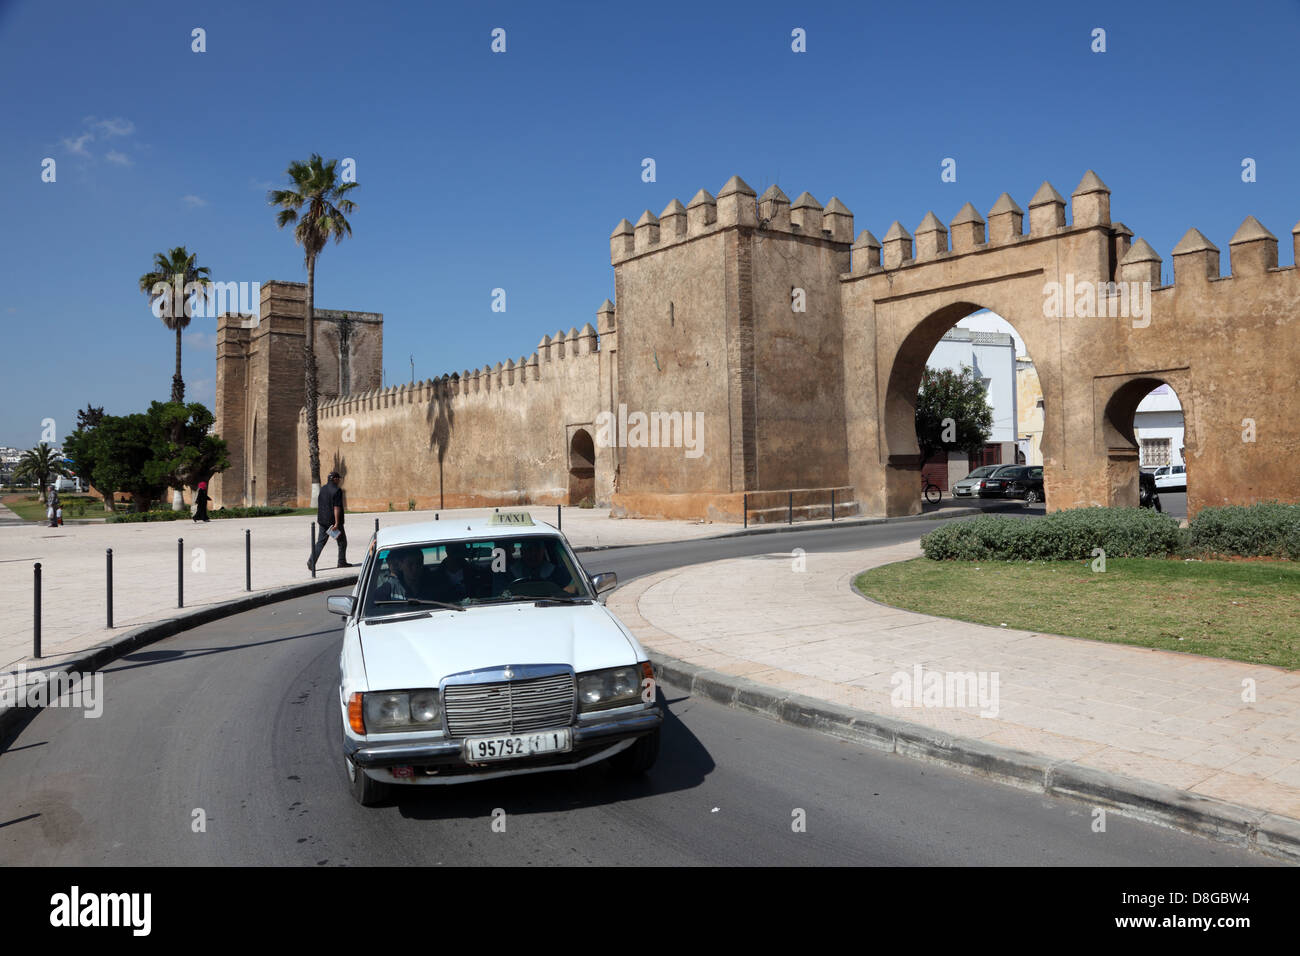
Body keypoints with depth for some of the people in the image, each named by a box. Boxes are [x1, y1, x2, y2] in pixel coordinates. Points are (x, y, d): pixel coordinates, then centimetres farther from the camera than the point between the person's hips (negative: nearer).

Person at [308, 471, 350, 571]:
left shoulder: (323, 489, 9)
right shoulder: (337, 490, -15)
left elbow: (319, 505, 15)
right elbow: (336, 507, -20)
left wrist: (319, 518, 24)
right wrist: (337, 523, -21)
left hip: (323, 520, 7)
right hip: (333, 521, -7)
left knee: (321, 542, 7)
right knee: (342, 541, 9)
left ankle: (311, 561, -5)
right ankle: (342, 562, 16)